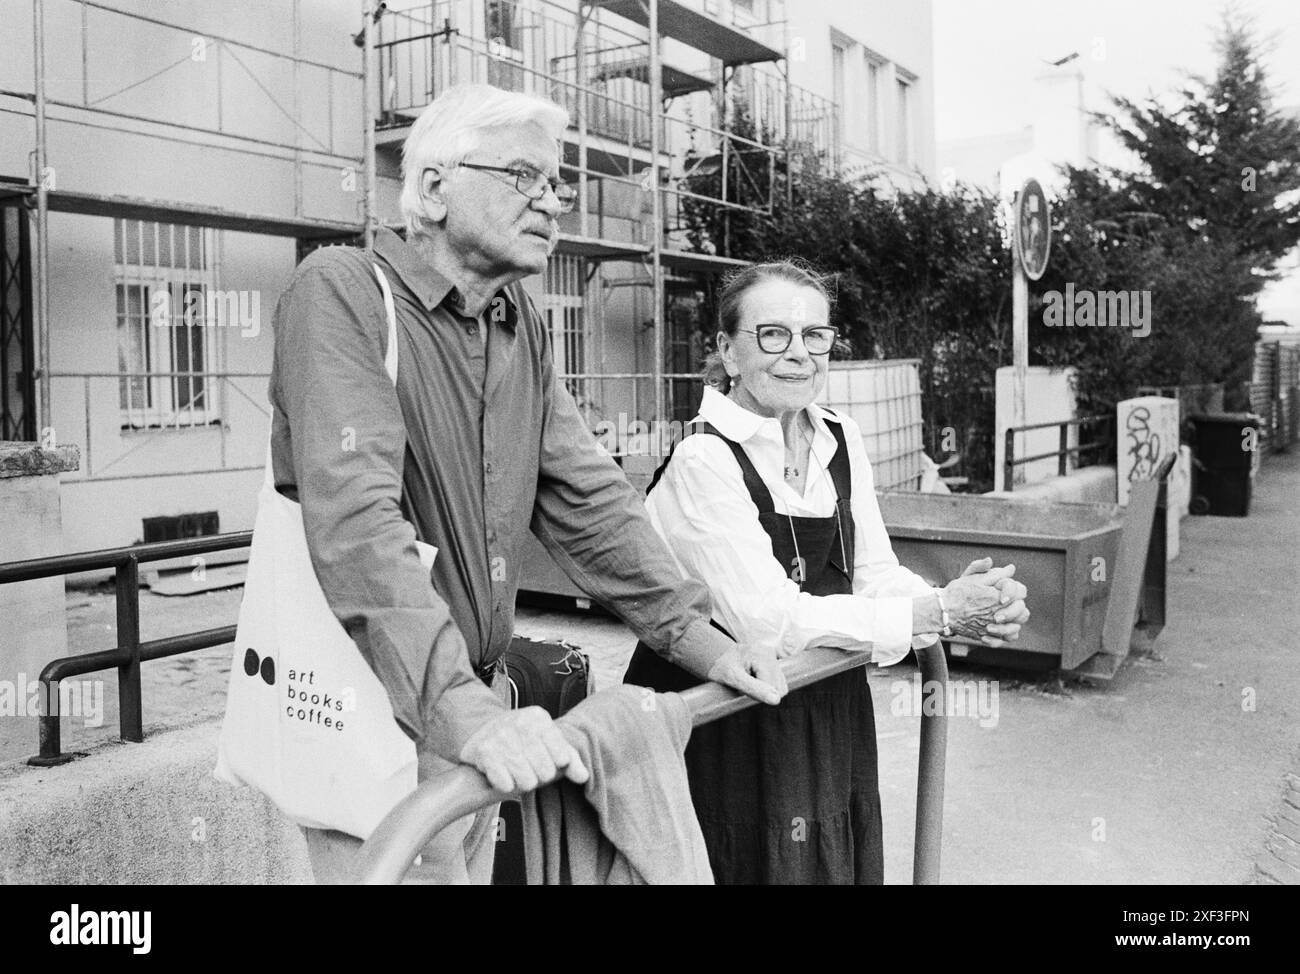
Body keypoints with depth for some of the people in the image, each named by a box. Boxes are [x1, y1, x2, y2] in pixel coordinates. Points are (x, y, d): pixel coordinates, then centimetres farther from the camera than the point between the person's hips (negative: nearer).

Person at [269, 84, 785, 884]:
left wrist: (691, 632, 0)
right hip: (372, 721, -7)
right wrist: (464, 708, -36)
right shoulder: (343, 291, -15)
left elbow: (586, 493, 9)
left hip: (476, 710, 7)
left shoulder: (523, 323, 9)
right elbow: (355, 517, -27)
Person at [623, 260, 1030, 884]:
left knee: (843, 864, 19)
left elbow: (877, 573, 2)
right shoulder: (701, 463, -20)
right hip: (727, 732, -6)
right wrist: (940, 613, -25)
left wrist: (973, 609, -18)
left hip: (832, 714, 7)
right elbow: (769, 621, -25)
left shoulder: (841, 441, 3)